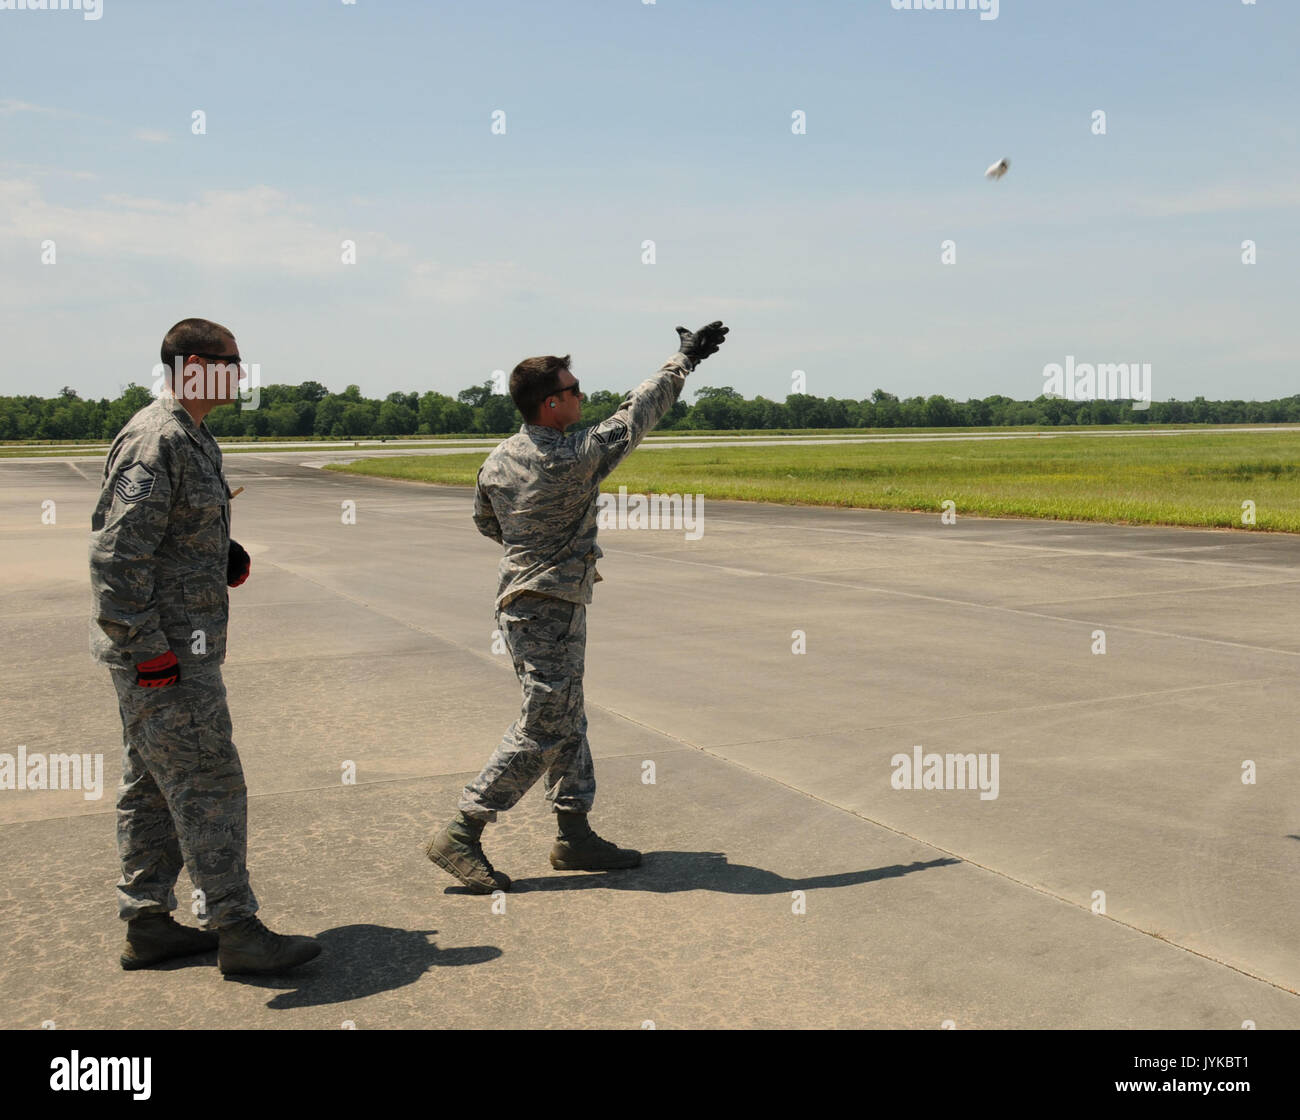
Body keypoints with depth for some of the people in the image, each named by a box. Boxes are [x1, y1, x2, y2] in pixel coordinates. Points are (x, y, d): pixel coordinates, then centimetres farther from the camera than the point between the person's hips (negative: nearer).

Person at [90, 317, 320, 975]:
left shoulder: (190, 439, 16)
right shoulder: (156, 441, -17)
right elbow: (116, 554, -22)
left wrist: (227, 558, 9)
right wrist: (150, 649, -23)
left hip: (178, 648, 11)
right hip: (162, 654, -11)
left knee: (153, 786, 14)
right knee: (210, 786, -5)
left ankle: (147, 926, 24)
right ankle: (236, 931, 3)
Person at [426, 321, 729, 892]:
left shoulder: (498, 460, 2)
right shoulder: (574, 457, -20)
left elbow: (485, 521, 18)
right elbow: (636, 415, -10)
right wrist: (684, 359, 1)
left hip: (523, 602, 9)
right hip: (550, 613, -9)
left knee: (567, 721, 15)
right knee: (540, 730, -4)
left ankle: (575, 834, 22)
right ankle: (460, 835, -1)